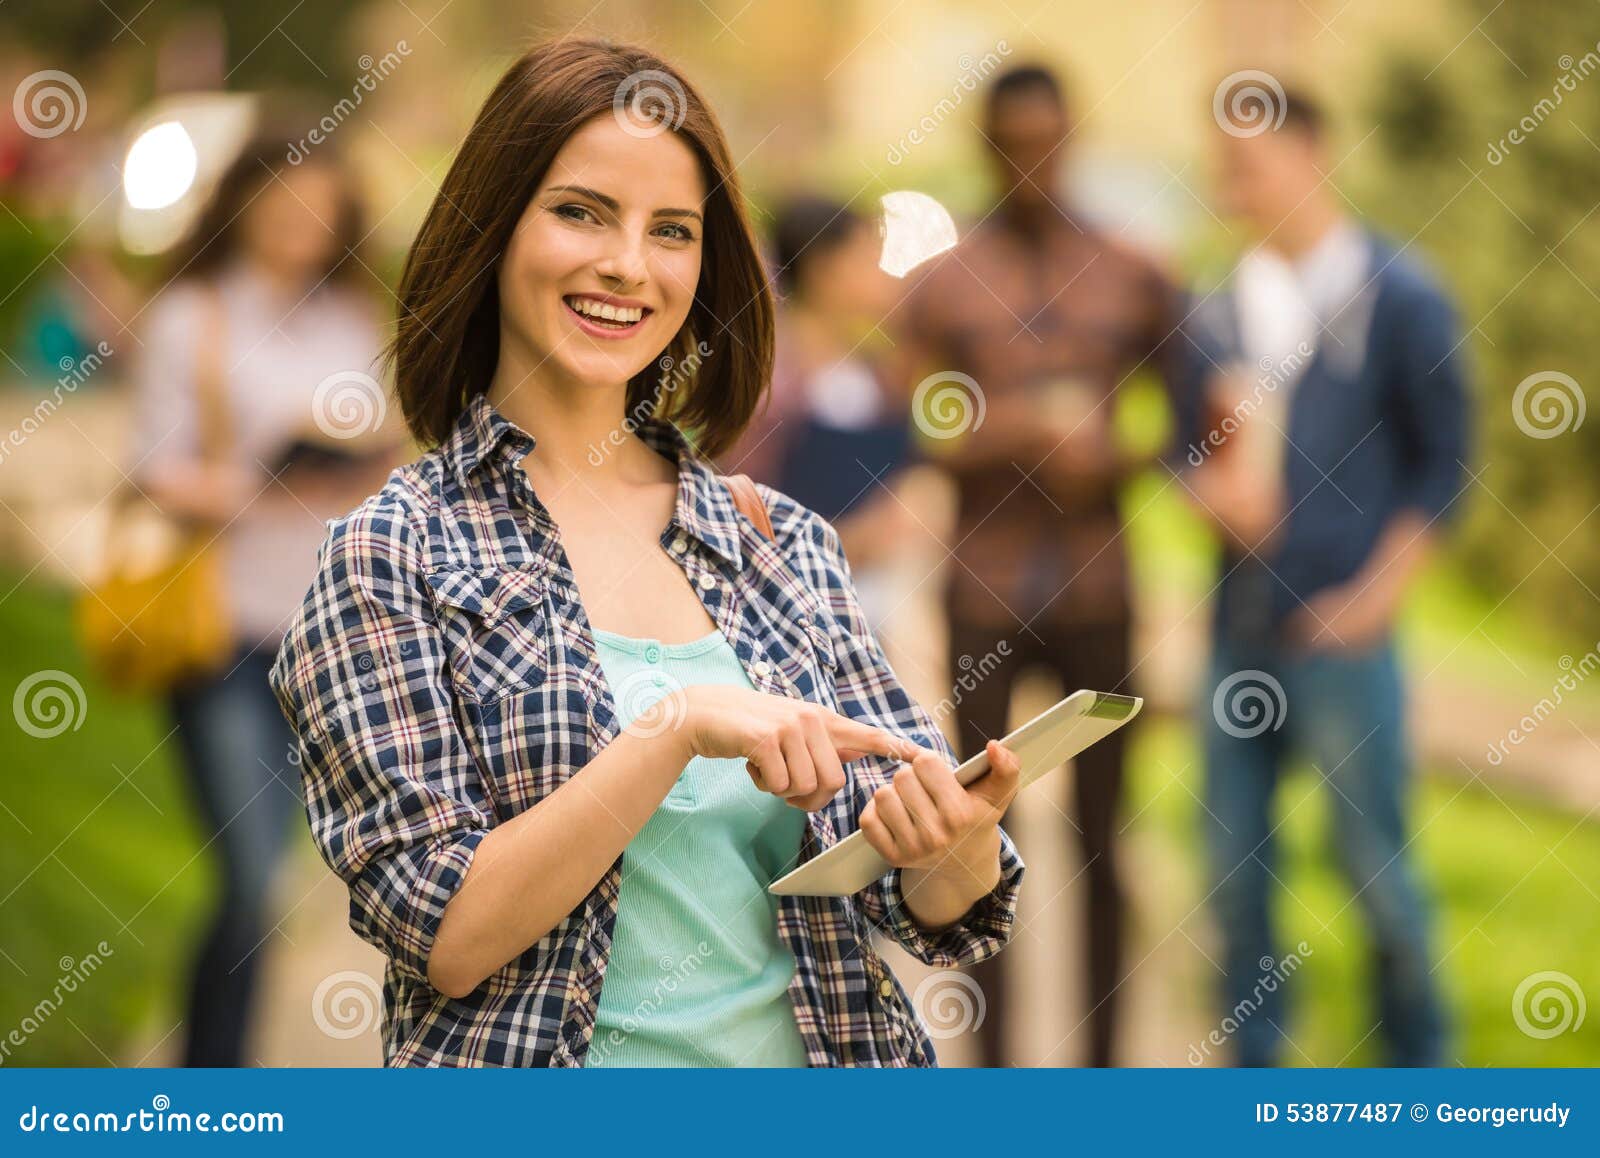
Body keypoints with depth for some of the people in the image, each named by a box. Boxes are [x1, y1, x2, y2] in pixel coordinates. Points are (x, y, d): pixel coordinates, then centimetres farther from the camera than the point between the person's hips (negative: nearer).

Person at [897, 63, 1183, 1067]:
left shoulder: (1132, 279, 5)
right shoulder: (944, 287, 2)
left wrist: (1119, 458, -10)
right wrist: (1030, 430, -17)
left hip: (1095, 594, 1)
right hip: (985, 597, -1)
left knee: (1101, 838, 6)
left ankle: (1104, 1060, 16)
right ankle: (991, 1060, 12)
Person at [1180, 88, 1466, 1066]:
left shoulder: (1401, 298, -3)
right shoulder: (1221, 311, 9)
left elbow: (1443, 462, -2)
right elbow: (1191, 447, 14)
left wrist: (1376, 592, -10)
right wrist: (1218, 489, -10)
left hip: (1342, 628, -5)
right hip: (1239, 621, 5)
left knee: (1375, 857, 1)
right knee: (1234, 856, 8)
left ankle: (1419, 1064, 18)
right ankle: (1254, 1058, 21)